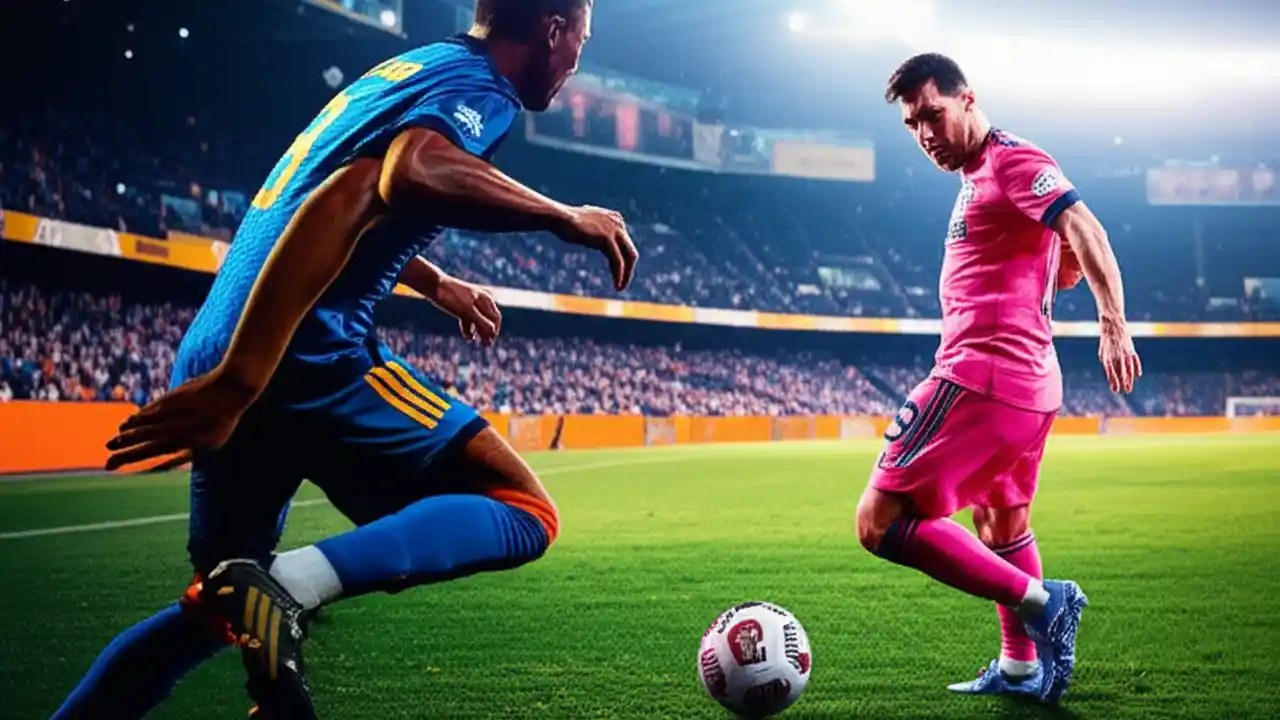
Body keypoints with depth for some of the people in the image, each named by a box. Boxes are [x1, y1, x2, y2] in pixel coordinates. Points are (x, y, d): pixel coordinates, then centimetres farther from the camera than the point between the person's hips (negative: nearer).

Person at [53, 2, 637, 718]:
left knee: (225, 606, 23)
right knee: (525, 512, -6)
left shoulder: (411, 69, 25)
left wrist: (436, 284, 53)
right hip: (305, 355, -9)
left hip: (216, 362, 10)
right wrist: (564, 217, -21)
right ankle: (285, 586, -26)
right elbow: (416, 173, -29)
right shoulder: (476, 85, -4)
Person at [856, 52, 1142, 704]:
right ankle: (1021, 668, 37)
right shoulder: (981, 177, 21)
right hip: (1031, 384, 11)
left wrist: (1113, 325, -35)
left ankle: (1039, 602, -18)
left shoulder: (1012, 161, -8)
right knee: (1001, 524, 27)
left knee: (880, 522, -14)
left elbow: (1085, 233, -24)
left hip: (979, 378, -11)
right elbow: (1068, 268, 30)